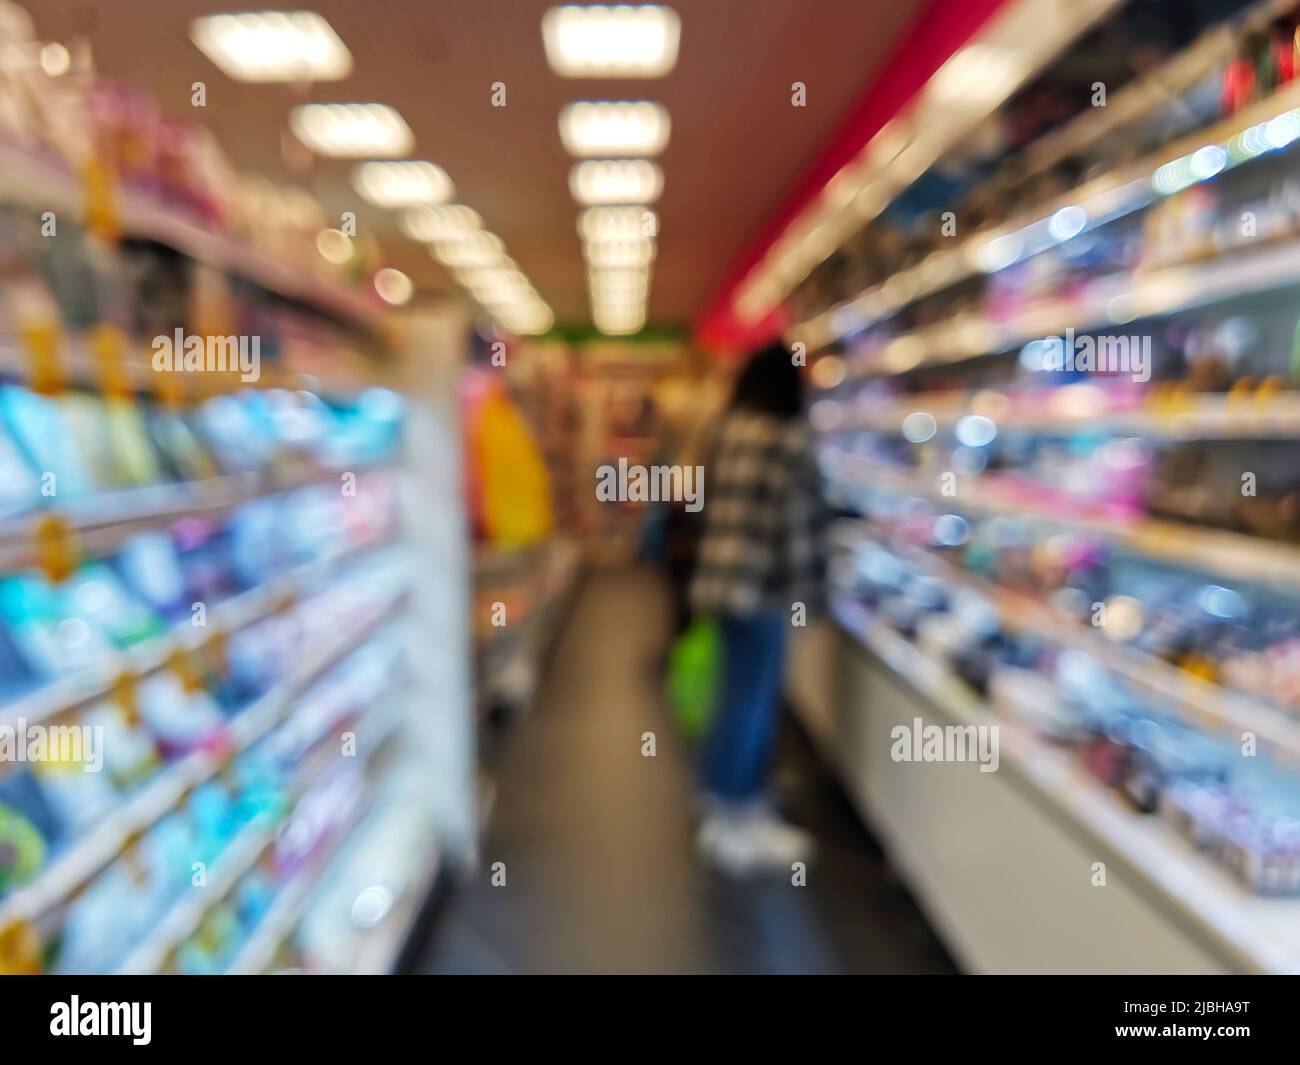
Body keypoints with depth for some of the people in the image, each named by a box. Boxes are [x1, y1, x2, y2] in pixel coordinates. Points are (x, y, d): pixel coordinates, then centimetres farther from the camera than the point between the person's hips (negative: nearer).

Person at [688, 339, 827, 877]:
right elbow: (797, 519, -14)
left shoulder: (730, 431, 12)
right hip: (762, 586, -9)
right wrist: (804, 590, -9)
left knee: (748, 697, 16)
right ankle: (731, 826, 7)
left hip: (724, 579, 9)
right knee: (751, 700, -2)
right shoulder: (789, 437, -11)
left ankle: (744, 811, 26)